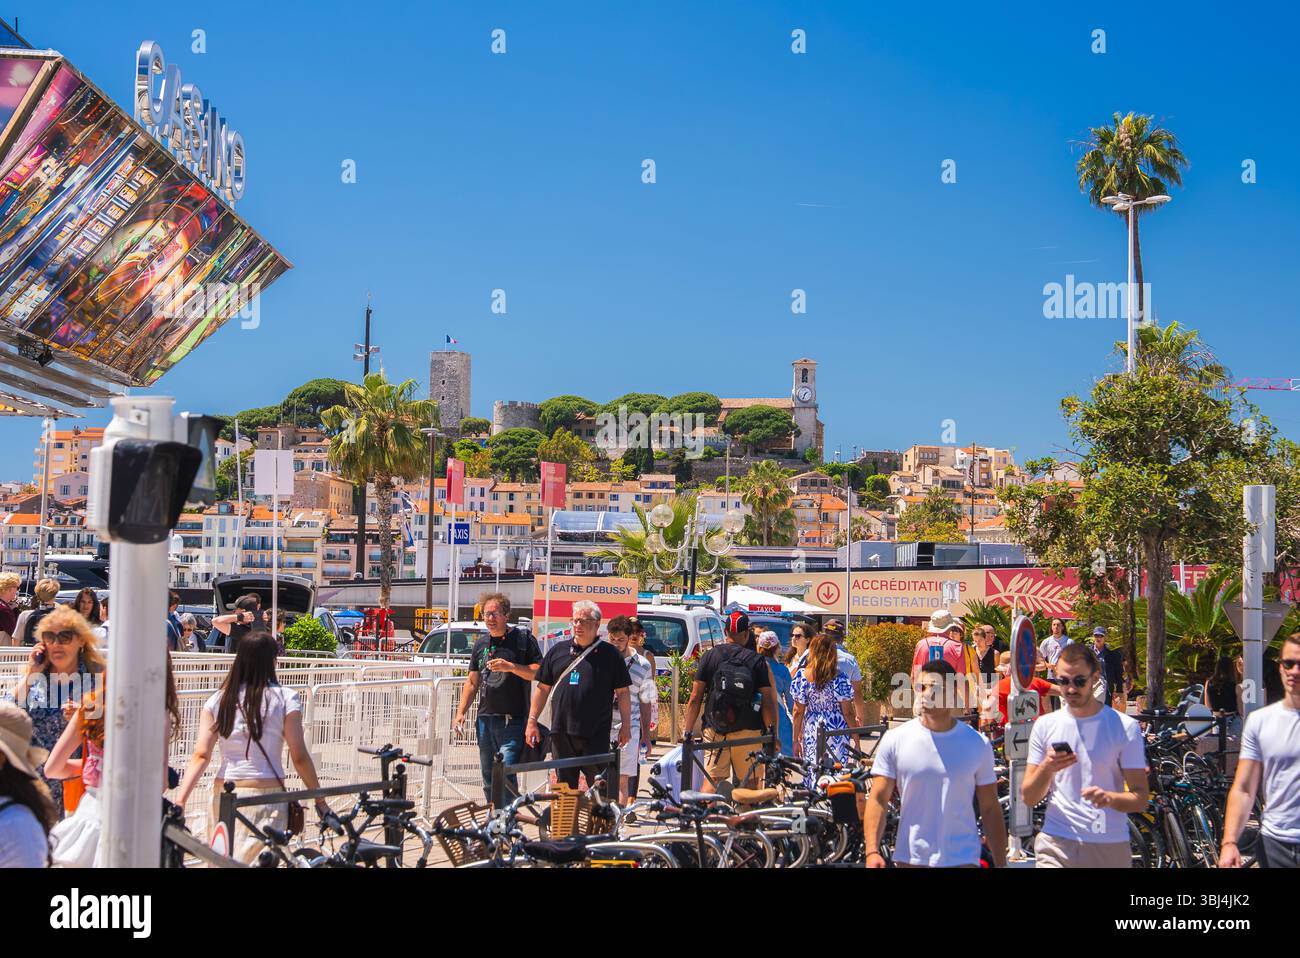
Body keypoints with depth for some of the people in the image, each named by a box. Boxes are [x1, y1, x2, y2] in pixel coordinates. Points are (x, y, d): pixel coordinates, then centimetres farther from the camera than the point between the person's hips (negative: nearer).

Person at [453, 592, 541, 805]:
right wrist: (461, 712, 11)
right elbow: (472, 682, 20)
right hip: (485, 718, 6)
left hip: (513, 720, -6)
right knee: (488, 777, 11)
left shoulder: (524, 639, -2)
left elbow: (538, 673, -7)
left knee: (506, 774, -16)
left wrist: (511, 667, -19)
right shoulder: (481, 643, 15)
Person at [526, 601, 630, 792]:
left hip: (596, 735, -3)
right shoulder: (558, 651, 11)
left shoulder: (609, 654, 4)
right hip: (561, 732, 3)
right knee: (565, 785, 11)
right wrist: (532, 722, 9)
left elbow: (622, 692, 5)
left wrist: (626, 726, -1)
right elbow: (543, 688, 14)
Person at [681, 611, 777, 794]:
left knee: (710, 781, 3)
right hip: (748, 732, -1)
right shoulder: (757, 660, 0)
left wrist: (687, 731, 8)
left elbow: (695, 698, 1)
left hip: (715, 729, 1)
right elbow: (767, 701, -4)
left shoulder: (710, 656, 3)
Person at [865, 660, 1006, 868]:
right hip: (909, 859, 1)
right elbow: (878, 799, -2)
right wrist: (872, 851, -15)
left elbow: (990, 810, 5)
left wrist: (1001, 864, 3)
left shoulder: (977, 744, 1)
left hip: (963, 859, 0)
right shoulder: (894, 740, -1)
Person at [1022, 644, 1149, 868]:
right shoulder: (1045, 725, 6)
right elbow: (1028, 798, 5)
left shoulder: (1126, 728, 1)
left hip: (1110, 848, -1)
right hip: (1056, 845, 1)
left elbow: (1140, 798, -3)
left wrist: (1109, 798, -24)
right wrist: (1047, 768, -14)